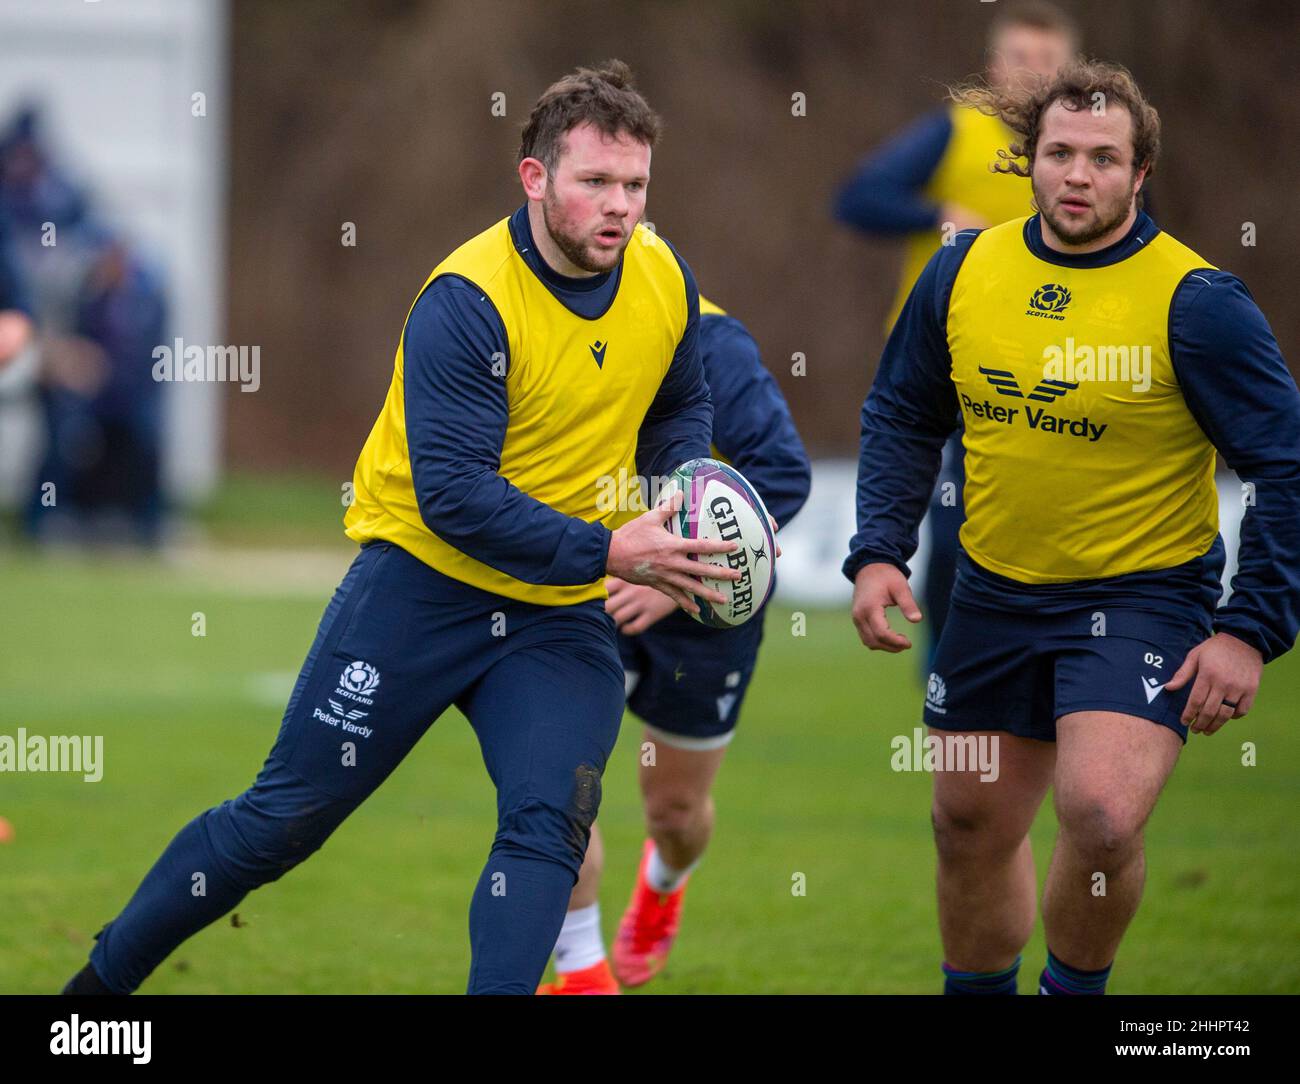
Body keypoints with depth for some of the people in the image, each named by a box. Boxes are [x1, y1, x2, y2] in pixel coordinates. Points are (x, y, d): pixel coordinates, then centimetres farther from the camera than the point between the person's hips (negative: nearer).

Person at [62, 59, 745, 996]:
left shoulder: (666, 282, -4)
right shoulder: (467, 303, -23)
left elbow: (681, 407, 17)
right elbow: (453, 496, -27)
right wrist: (608, 551, -31)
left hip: (561, 616, 4)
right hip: (425, 580, -4)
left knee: (549, 826, -16)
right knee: (289, 813, 3)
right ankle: (102, 979, 19)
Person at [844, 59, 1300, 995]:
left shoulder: (1197, 303, -15)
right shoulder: (965, 270, -1)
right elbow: (903, 417, 13)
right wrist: (879, 552, 1)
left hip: (1142, 595, -5)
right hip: (995, 594, 5)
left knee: (1102, 815, -24)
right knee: (970, 829, 14)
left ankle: (1074, 989, 3)